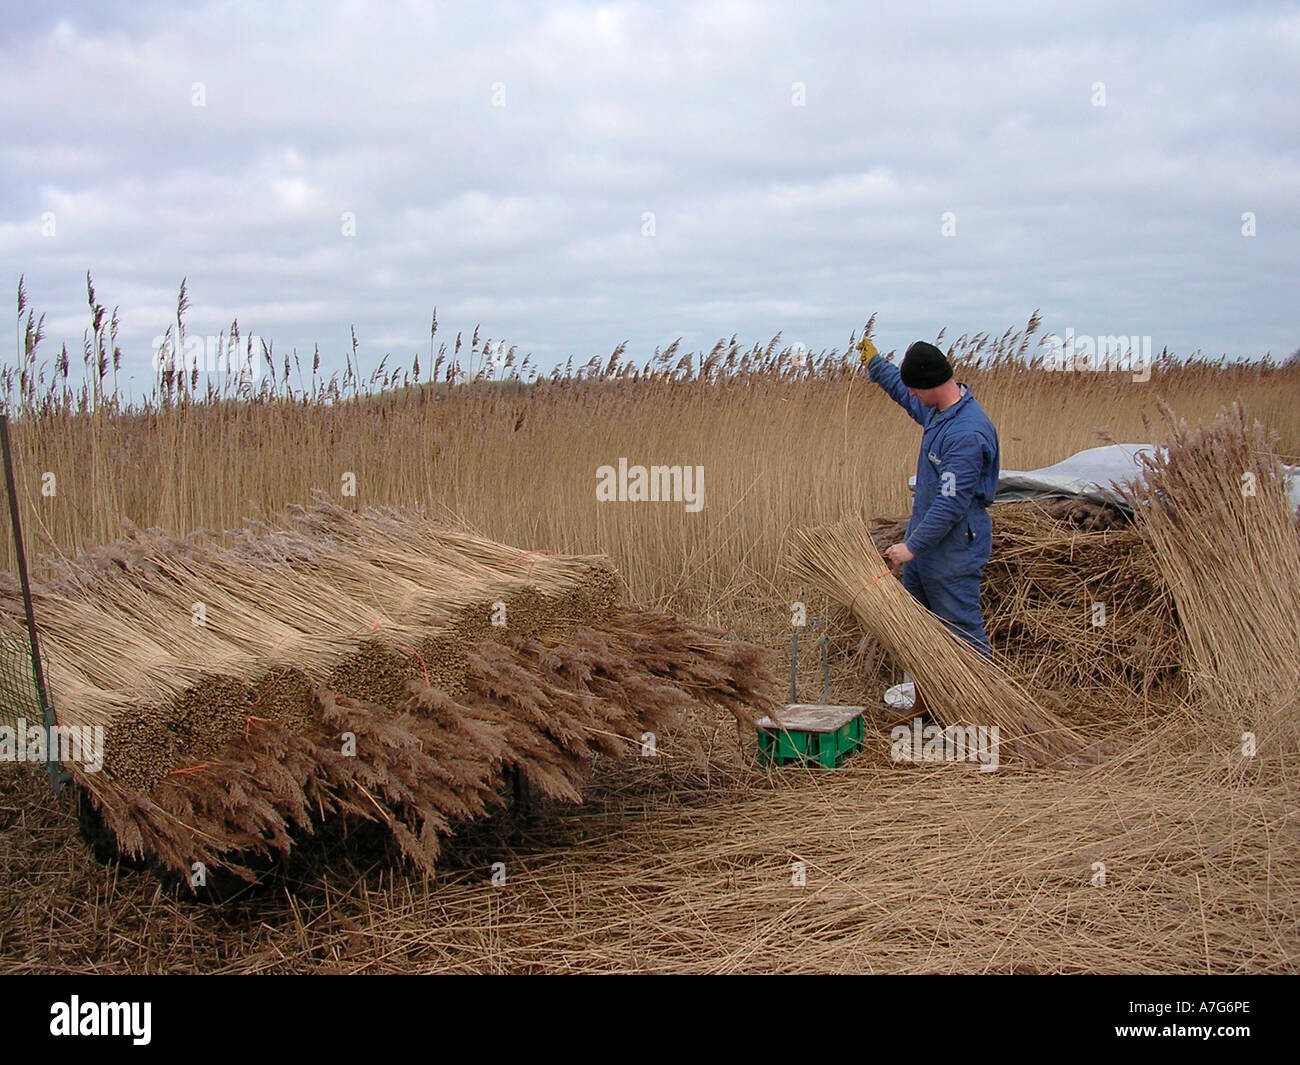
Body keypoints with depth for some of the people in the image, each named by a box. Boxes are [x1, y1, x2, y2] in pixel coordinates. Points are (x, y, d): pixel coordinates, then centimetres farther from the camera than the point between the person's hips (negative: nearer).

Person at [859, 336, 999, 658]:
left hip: (954, 546, -10)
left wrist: (913, 545, -26)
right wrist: (875, 363, 35)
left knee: (961, 625, -3)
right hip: (927, 535, 10)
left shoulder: (967, 434, -28)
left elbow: (952, 503, -29)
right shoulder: (938, 408, 2)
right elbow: (905, 395, 27)